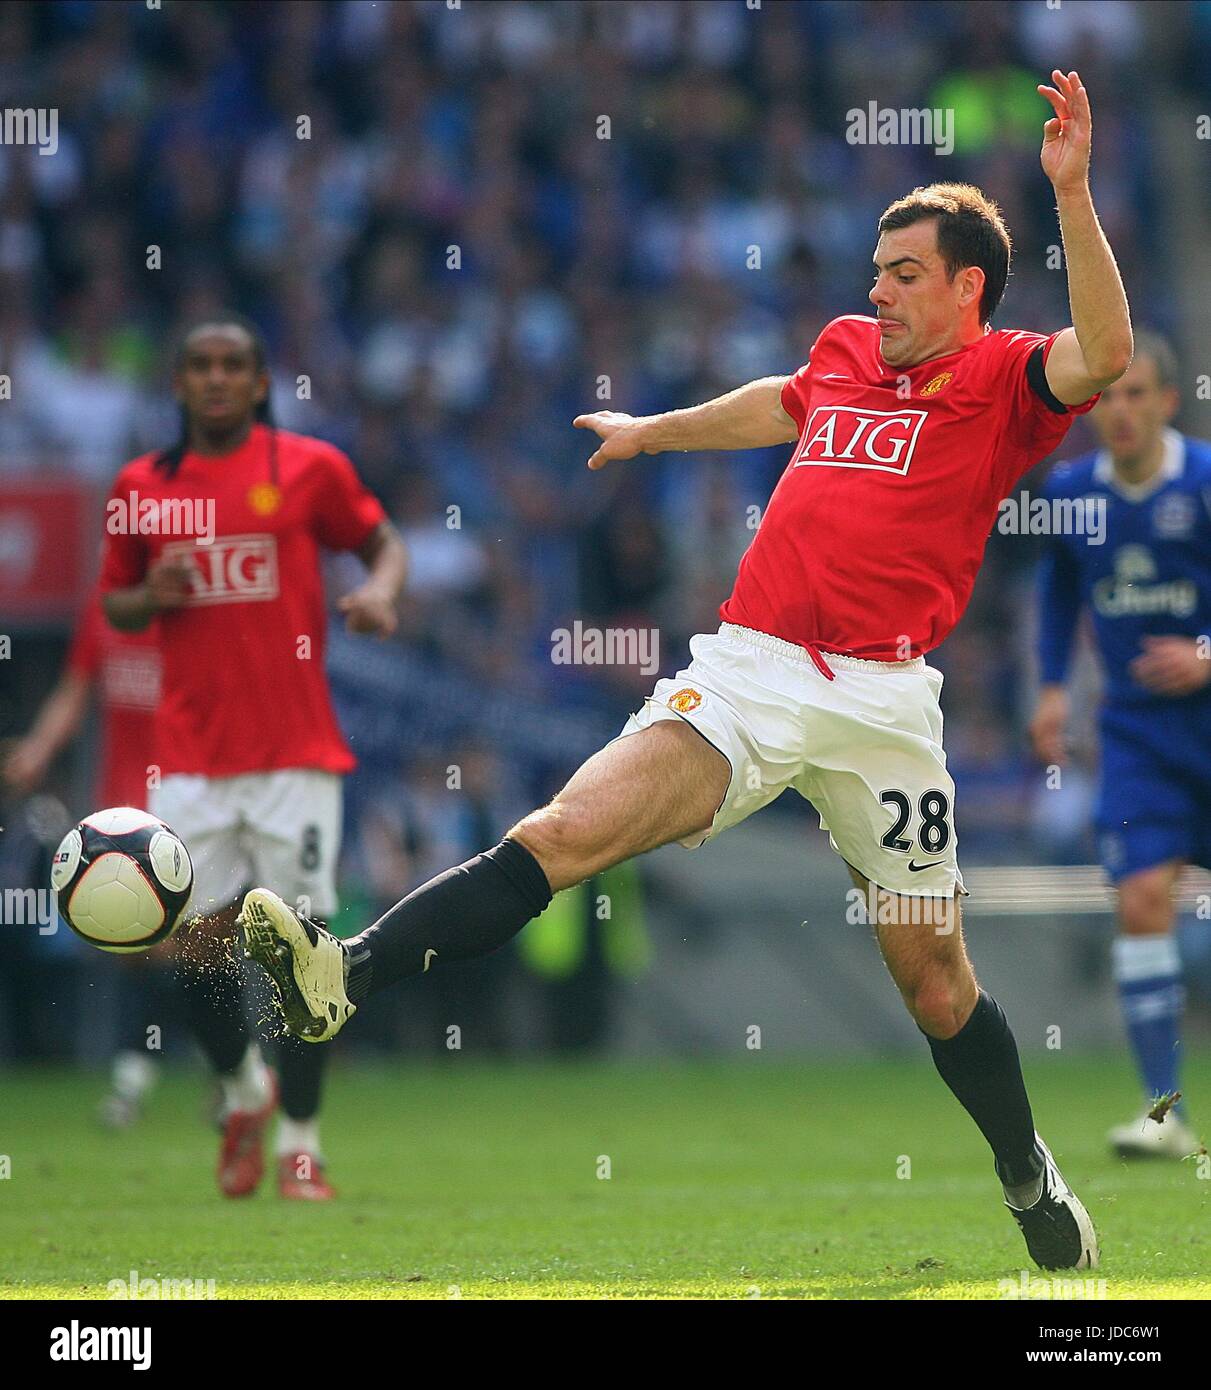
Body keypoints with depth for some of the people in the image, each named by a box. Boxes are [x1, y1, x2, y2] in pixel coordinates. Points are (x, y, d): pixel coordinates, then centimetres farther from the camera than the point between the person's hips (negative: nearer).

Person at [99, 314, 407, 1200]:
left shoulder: (311, 468, 1)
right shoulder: (142, 487, 8)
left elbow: (383, 539, 12)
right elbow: (114, 602, 17)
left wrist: (381, 593, -10)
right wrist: (149, 596, -5)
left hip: (296, 750, -2)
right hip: (190, 753, 2)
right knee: (198, 941, -2)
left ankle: (301, 1143, 6)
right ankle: (243, 1088, 26)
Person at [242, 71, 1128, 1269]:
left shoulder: (1002, 379, 2)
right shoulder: (847, 348, 19)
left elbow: (1102, 353, -21)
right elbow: (781, 405, 43)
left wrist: (1070, 191, -28)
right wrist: (651, 433, 59)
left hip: (880, 705, -3)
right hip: (745, 675, 3)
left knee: (934, 982, 6)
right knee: (569, 831, -18)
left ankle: (1032, 1183, 30)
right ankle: (346, 976, -33)